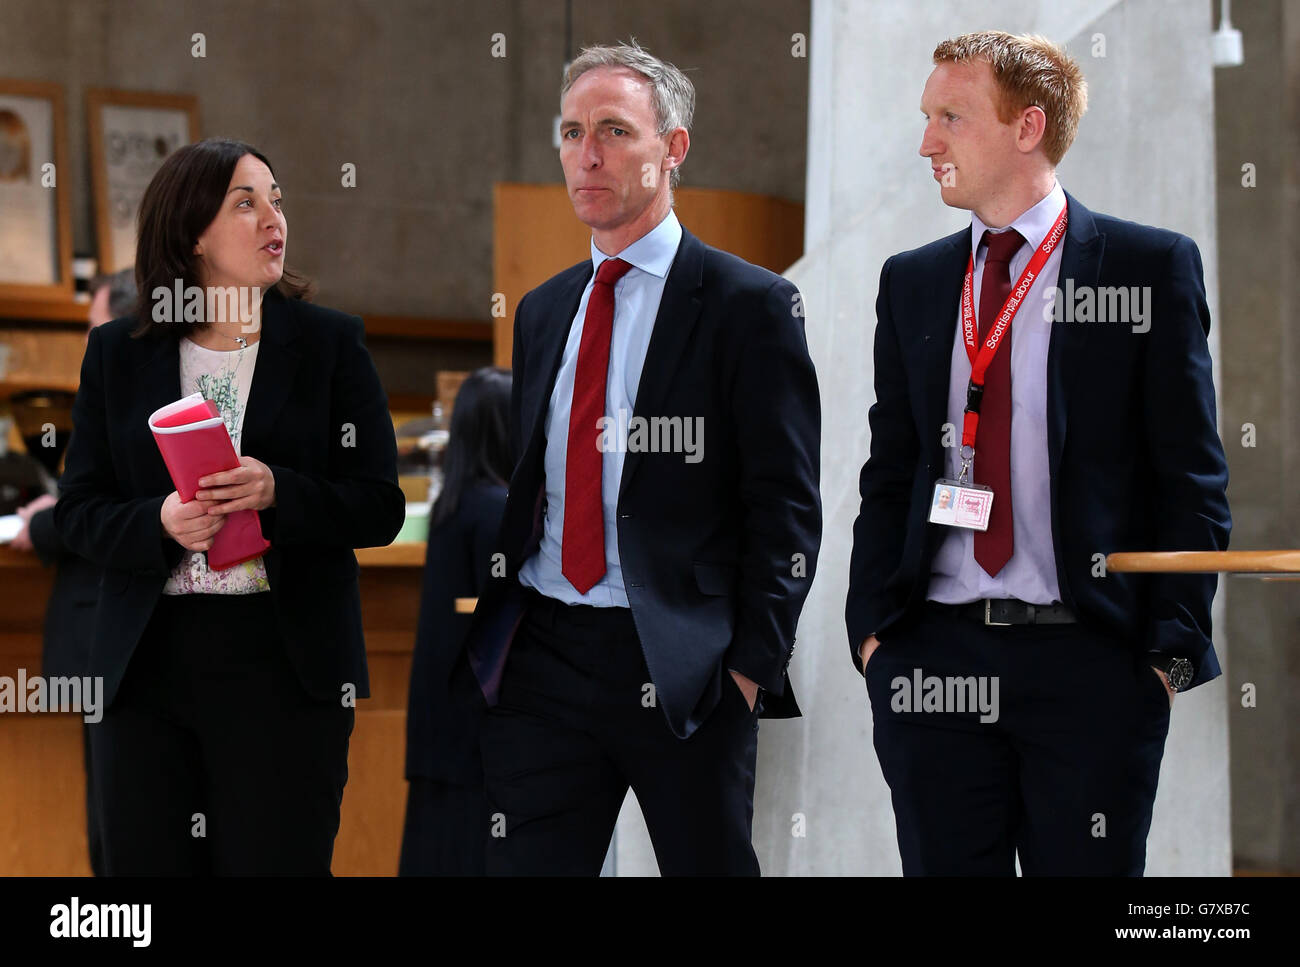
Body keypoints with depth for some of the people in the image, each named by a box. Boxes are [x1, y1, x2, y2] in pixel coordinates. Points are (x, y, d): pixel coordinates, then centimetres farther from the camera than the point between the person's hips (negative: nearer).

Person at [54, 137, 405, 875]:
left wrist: (278, 493, -17)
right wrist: (158, 523, -14)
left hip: (284, 668, -2)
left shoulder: (330, 343, 6)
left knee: (276, 860, -4)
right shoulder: (117, 354, 10)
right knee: (149, 864, 3)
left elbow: (379, 508, 1)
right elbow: (79, 510, 7)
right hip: (148, 668, 2)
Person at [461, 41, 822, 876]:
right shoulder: (542, 312, 16)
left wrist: (753, 665, -13)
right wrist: (496, 634, 8)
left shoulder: (748, 304, -4)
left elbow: (786, 505, -7)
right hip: (542, 659, 5)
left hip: (683, 666, -5)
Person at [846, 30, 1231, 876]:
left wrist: (1171, 648, -7)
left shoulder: (1152, 267, 0)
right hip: (933, 654, 4)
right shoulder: (911, 282, 14)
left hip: (1090, 657, -3)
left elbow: (1193, 477, -1)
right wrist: (870, 625, 4)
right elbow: (890, 471, 16)